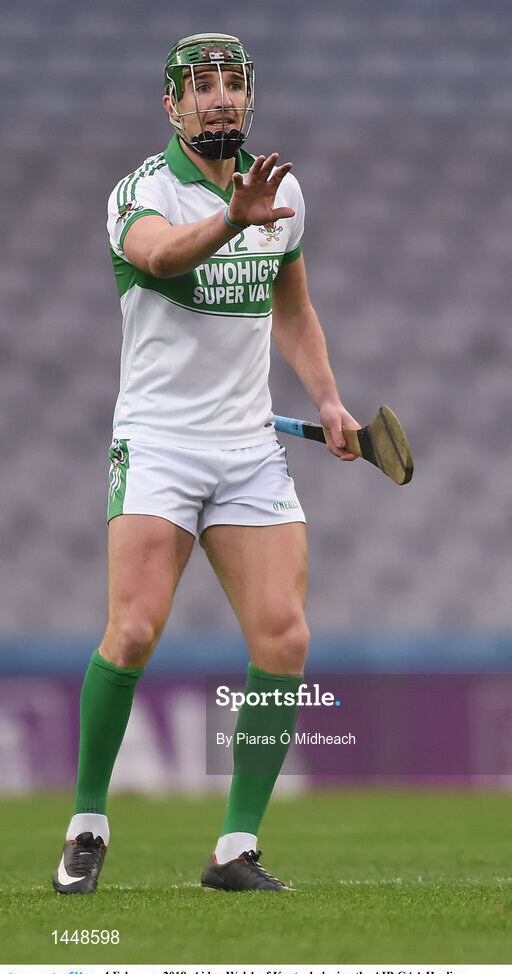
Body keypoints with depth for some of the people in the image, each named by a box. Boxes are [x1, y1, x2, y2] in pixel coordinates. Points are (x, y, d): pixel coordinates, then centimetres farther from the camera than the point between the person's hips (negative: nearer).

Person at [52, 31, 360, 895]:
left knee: (283, 637, -8)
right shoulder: (141, 190, -8)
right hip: (156, 441, -5)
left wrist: (327, 400, 11)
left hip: (250, 448, 5)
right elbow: (161, 253, -33)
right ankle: (87, 824, -1)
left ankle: (236, 848, -1)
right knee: (135, 630, -18)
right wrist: (232, 219, -52)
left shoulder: (281, 189, 11)